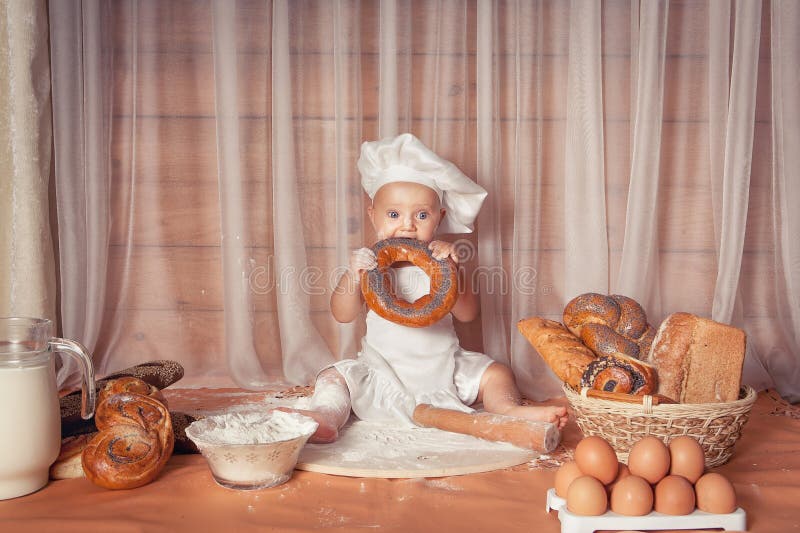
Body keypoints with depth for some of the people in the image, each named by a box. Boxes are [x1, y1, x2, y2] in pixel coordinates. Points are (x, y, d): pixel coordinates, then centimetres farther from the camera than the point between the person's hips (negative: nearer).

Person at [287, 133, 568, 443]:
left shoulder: (441, 259, -1)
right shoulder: (370, 262, -2)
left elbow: (468, 314, -10)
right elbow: (343, 315, -9)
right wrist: (353, 275, -27)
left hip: (441, 368, 1)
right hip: (381, 372, 0)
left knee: (495, 374, -10)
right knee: (335, 377, -18)